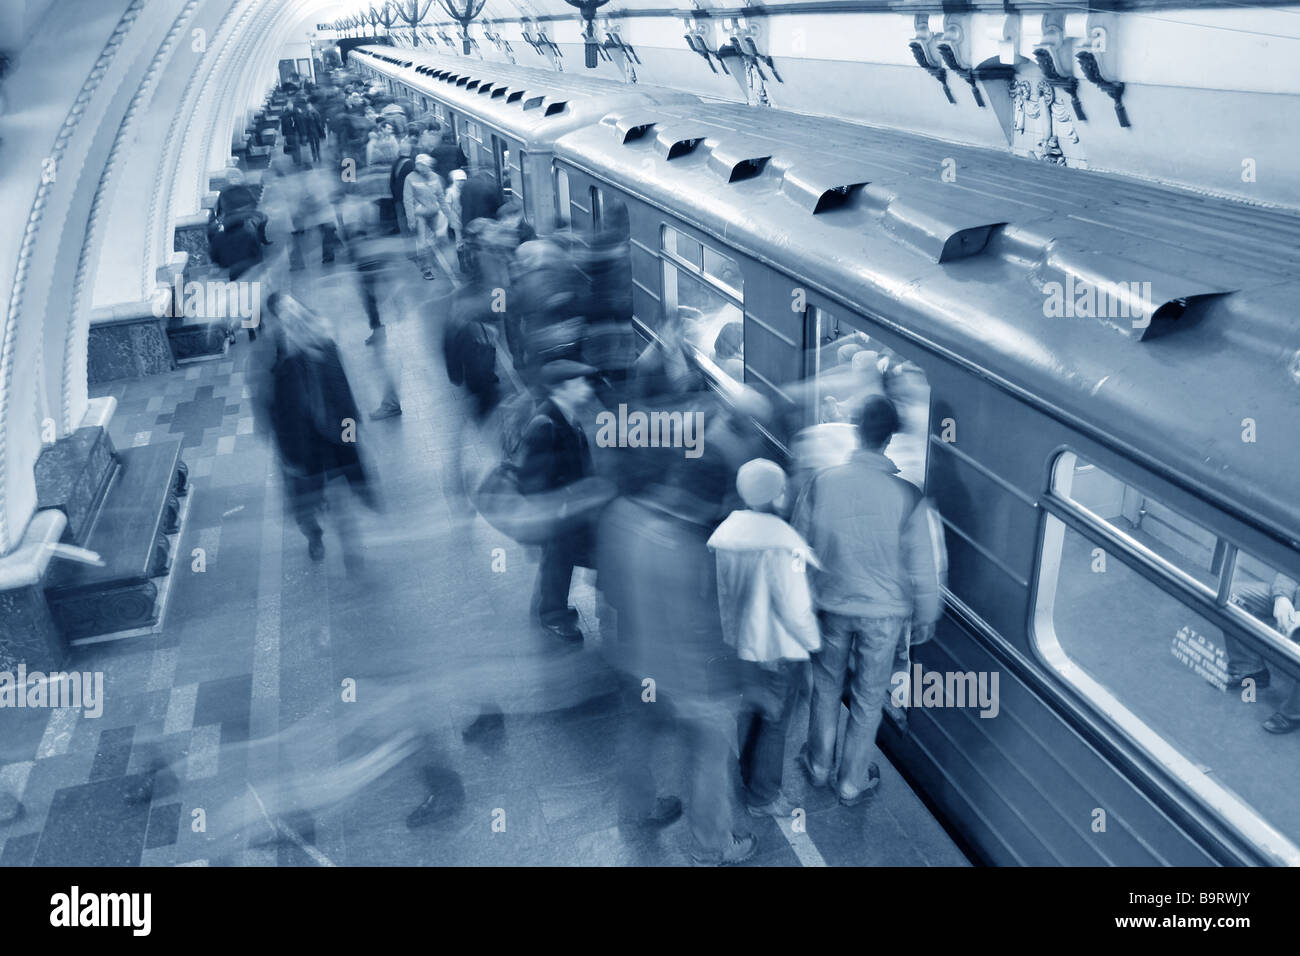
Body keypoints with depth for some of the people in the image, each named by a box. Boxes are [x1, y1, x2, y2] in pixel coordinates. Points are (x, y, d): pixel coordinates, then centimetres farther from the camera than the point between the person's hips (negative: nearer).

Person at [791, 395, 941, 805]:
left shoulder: (822, 481, -15)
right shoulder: (906, 494, -19)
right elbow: (921, 565, -11)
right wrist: (925, 616, 4)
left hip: (831, 605, 2)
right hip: (884, 613, -1)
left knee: (827, 685, 23)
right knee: (869, 698, 16)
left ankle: (819, 764, 41)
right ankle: (853, 783, 31)